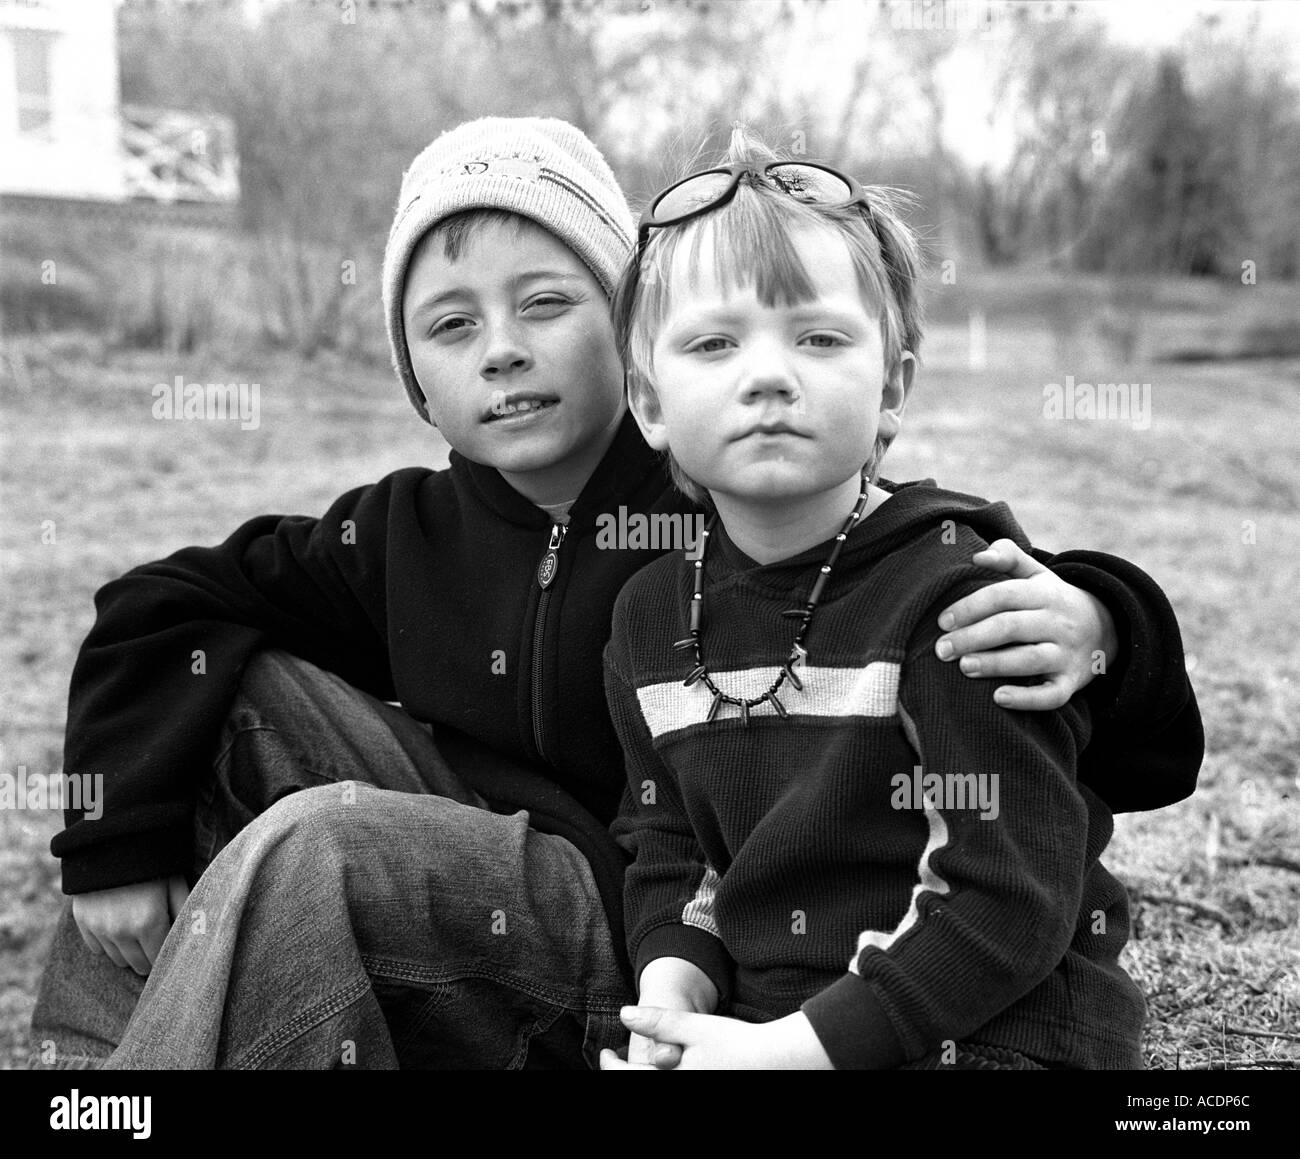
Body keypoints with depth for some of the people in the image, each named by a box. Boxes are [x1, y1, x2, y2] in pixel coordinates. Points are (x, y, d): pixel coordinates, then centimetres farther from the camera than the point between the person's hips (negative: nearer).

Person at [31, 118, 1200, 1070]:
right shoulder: (405, 536, 2)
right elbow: (158, 606, 6)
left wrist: (1092, 628, -40)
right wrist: (118, 844, -3)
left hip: (650, 958, -5)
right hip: (467, 912, 6)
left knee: (306, 850, -27)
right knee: (234, 691, -7)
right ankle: (91, 1061, 0)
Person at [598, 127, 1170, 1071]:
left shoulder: (957, 598, -17)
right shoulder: (654, 614, 3)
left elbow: (1013, 901, -19)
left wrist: (792, 1044, -21)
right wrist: (673, 984, -8)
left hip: (992, 1036, -5)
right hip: (769, 1023, 5)